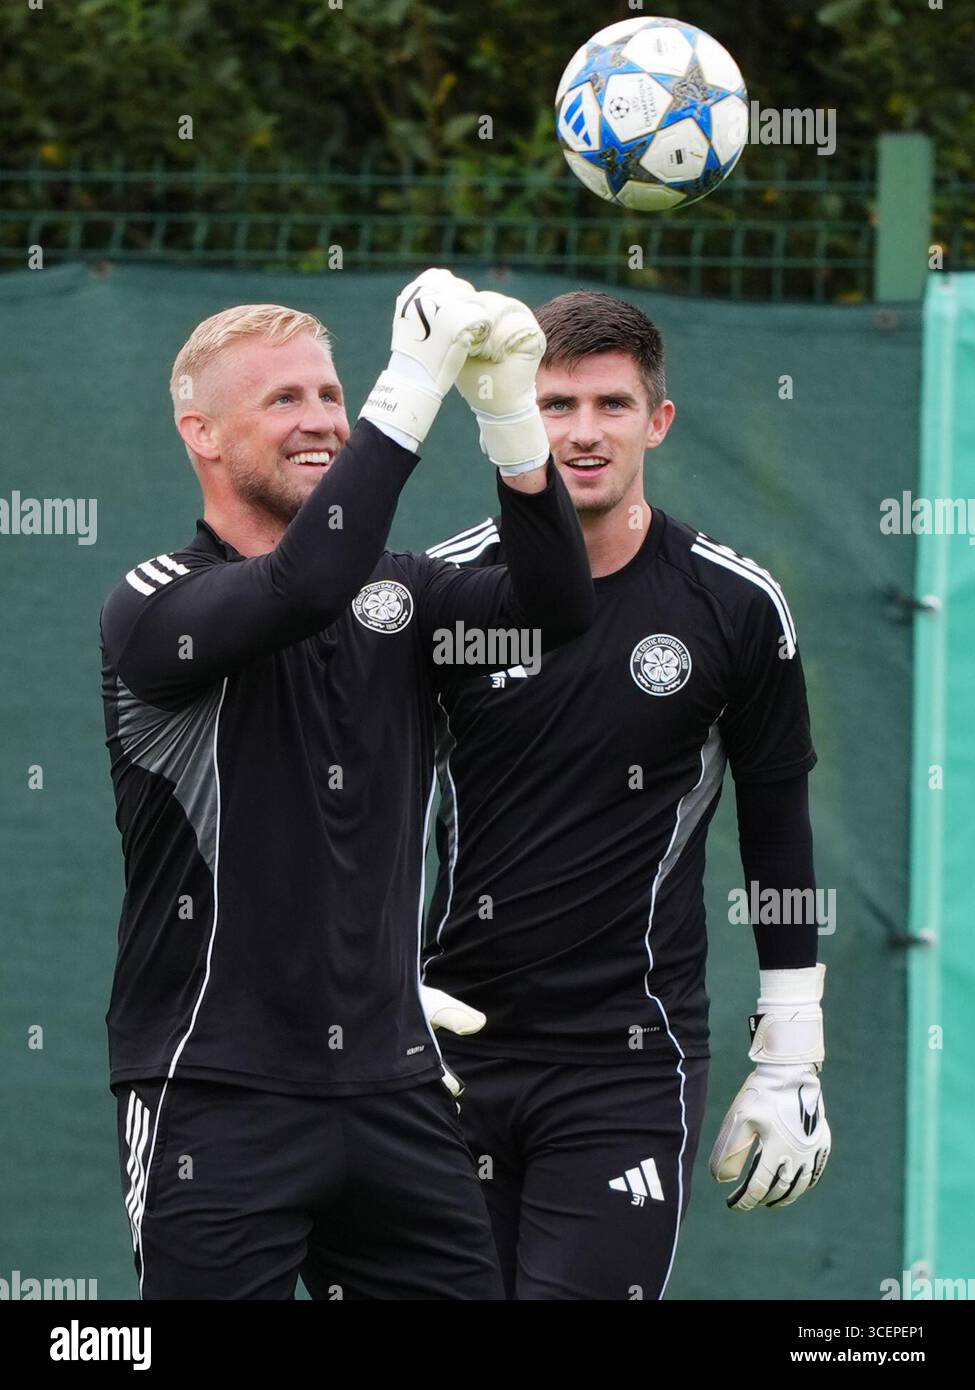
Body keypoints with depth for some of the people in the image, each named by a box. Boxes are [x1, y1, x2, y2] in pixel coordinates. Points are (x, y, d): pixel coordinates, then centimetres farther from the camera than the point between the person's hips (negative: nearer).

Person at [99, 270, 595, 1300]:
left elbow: (554, 608, -6)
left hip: (391, 1089, 5)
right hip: (215, 1098, -5)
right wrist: (413, 385, -28)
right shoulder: (153, 607, -5)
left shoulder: (394, 595, 12)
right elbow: (303, 588, -25)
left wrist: (513, 413, -20)